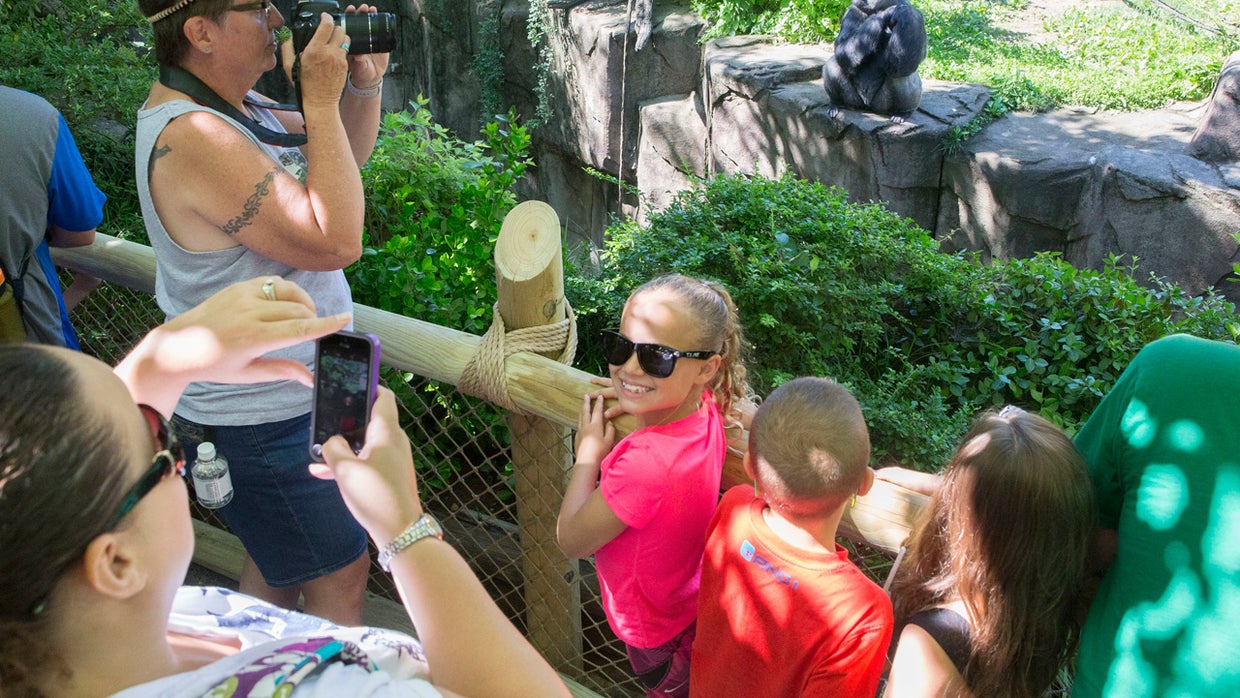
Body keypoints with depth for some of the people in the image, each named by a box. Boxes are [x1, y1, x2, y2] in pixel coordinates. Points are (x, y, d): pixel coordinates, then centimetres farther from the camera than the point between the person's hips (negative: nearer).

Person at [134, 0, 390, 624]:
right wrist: (321, 102, -26)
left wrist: (364, 86, -5)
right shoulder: (193, 139, -28)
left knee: (278, 564, 25)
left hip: (285, 395, 10)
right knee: (339, 574, 5)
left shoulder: (231, 102, 3)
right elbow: (335, 242, -32)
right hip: (259, 423, -10)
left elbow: (345, 157, 14)